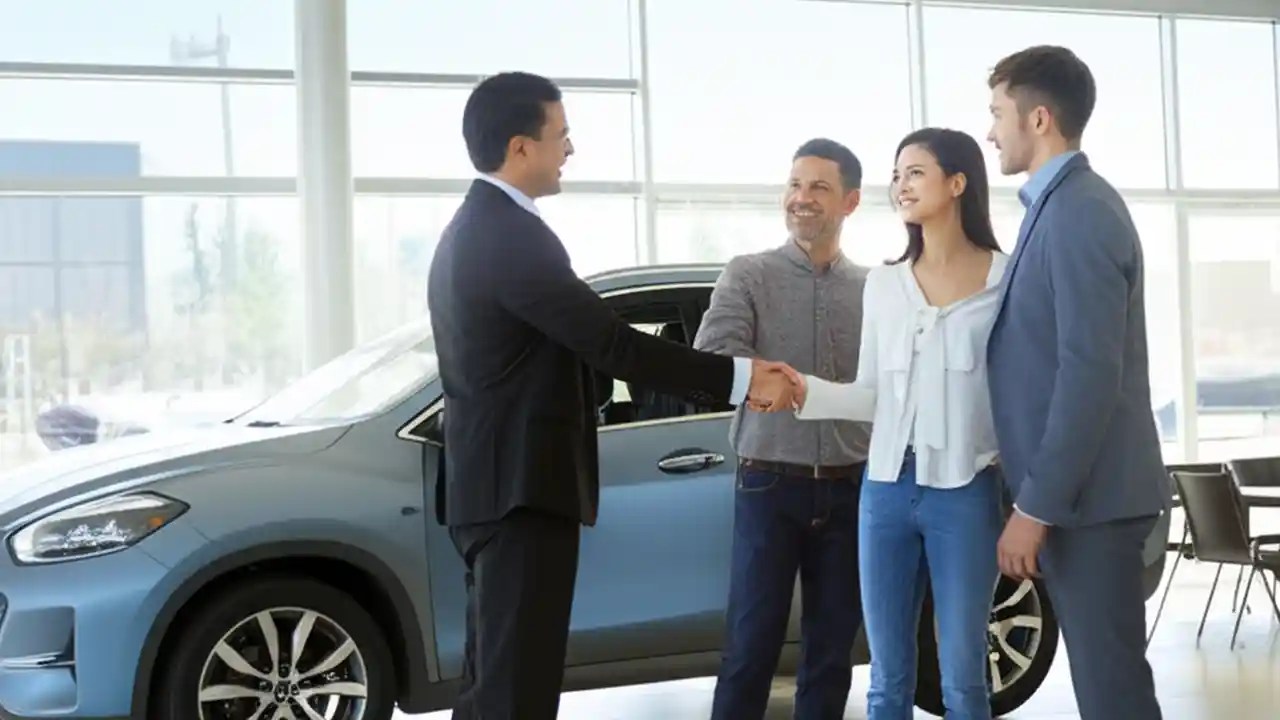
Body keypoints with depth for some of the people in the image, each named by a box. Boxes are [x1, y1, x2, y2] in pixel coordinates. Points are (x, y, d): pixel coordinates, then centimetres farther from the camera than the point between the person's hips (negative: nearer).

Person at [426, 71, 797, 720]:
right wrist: (740, 377, -17)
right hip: (519, 487, -11)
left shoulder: (474, 228, 15)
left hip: (494, 485, 11)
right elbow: (610, 344, -22)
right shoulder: (511, 234, -18)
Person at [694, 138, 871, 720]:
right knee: (752, 645, -1)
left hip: (849, 490, 3)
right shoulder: (748, 275, 0)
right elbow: (711, 361, -14)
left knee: (833, 649, 9)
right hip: (770, 486, -2)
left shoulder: (873, 288, 7)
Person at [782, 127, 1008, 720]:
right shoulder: (883, 283, 11)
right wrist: (806, 392, -5)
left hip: (966, 491, -4)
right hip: (887, 488, 4)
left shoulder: (1006, 279, -2)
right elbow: (873, 395, 11)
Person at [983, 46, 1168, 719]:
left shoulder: (1078, 212, -16)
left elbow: (1090, 372, -22)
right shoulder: (1061, 205, 15)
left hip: (1085, 496, -10)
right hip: (1073, 490, 10)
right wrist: (1036, 495, 20)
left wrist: (1035, 507, -20)